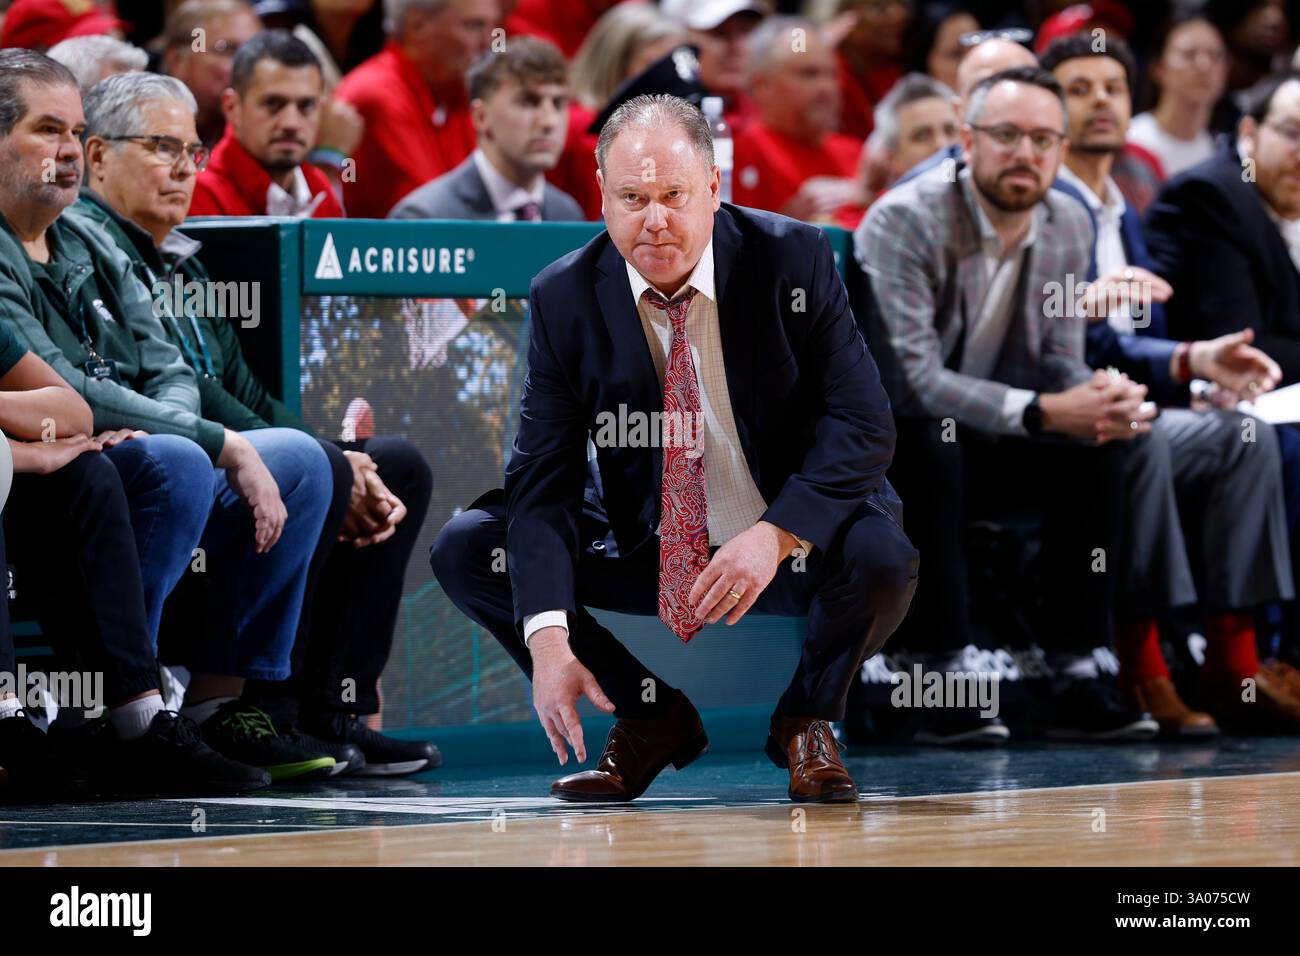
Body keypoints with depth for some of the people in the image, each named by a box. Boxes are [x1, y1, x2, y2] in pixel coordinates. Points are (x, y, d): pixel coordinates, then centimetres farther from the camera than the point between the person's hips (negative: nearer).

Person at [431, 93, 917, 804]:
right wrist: (548, 639, -29)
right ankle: (650, 717, 4)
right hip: (645, 554, 2)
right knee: (464, 549, -15)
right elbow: (543, 478, -14)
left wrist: (775, 534, -34)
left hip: (796, 541, -2)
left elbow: (864, 425, -17)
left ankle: (805, 722, 0)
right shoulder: (565, 298, -10)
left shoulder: (792, 259, -14)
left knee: (880, 558, -35)